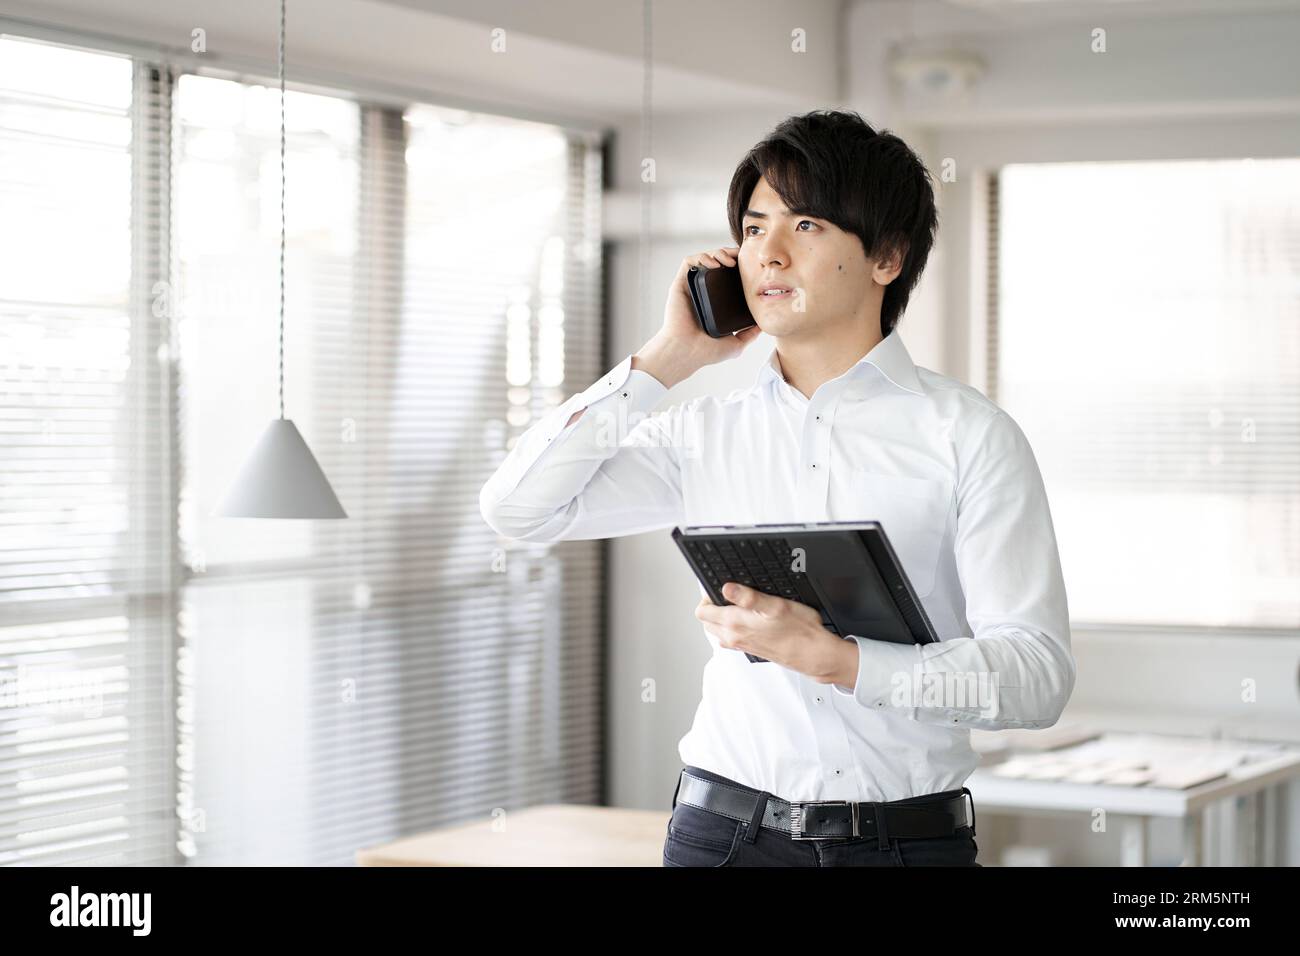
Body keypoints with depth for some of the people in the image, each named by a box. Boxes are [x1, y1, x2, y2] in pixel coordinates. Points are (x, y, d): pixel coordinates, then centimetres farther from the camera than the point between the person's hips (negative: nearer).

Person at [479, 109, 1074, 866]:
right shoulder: (709, 433, 7)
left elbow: (1039, 673, -10)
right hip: (724, 829, 3)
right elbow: (517, 508, 0)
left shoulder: (968, 435, -4)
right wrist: (667, 358, 0)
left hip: (908, 838, -3)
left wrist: (834, 659, -21)